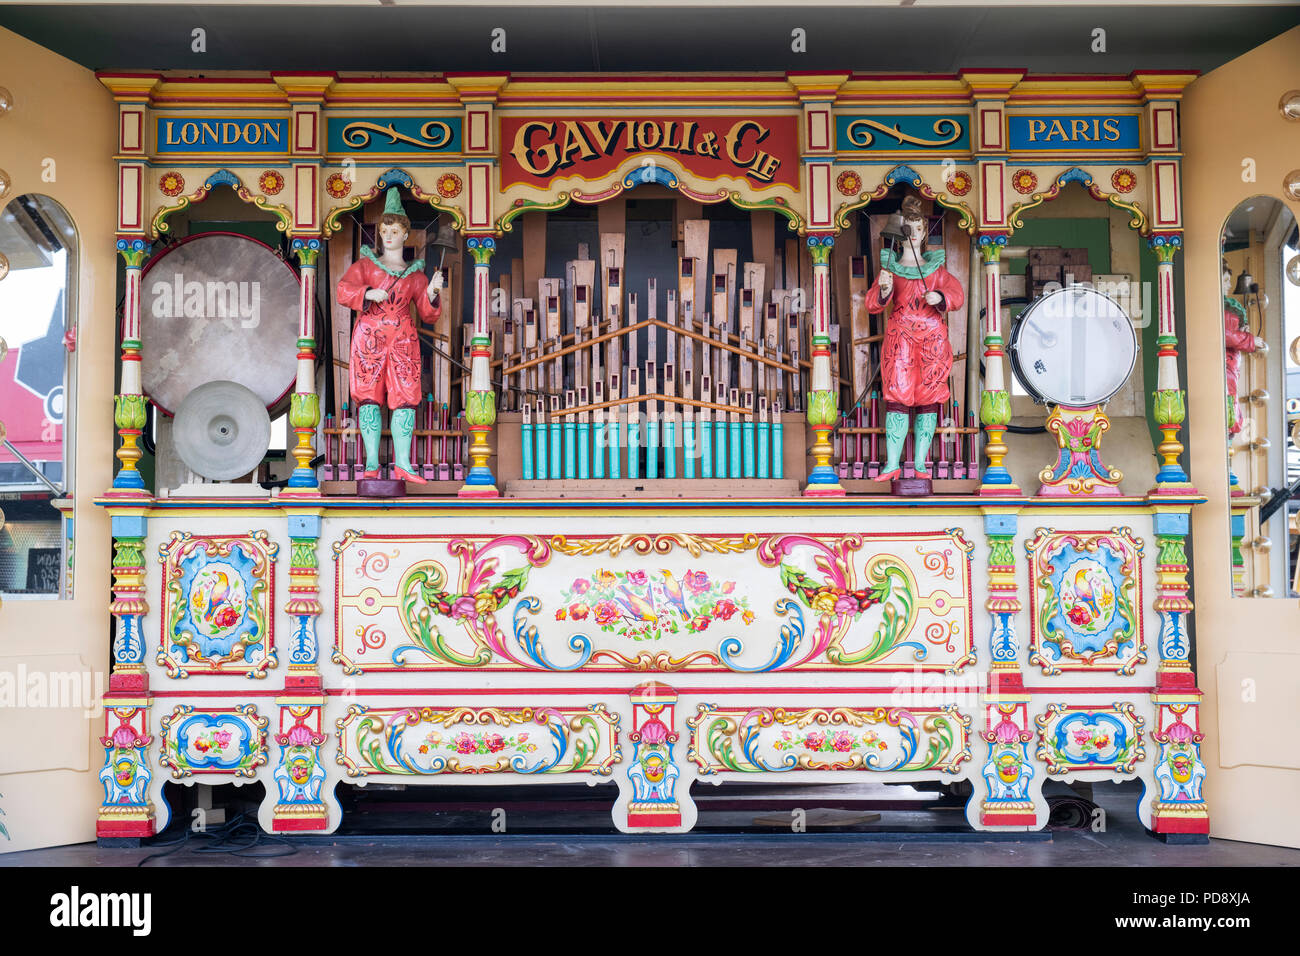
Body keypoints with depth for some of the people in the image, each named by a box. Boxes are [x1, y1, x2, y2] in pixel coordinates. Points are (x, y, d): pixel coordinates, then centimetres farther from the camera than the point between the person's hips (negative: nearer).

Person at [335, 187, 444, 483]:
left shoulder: (415, 274, 16)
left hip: (403, 341, 1)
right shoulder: (365, 264, 12)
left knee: (405, 397, -8)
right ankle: (371, 462, 1)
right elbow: (343, 290, -3)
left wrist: (431, 294, -10)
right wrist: (368, 293, -20)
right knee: (369, 396, -3)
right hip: (369, 338, -1)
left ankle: (402, 464, -6)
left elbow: (429, 314, 10)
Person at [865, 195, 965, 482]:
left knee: (928, 398, -2)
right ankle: (892, 464, -12)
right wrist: (883, 290, -24)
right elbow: (872, 305, -3)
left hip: (933, 337, 2)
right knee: (897, 396, -11)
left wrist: (940, 297, -18)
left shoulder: (936, 266, 14)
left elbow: (957, 294, 3)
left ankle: (920, 464, 2)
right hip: (899, 337, -2)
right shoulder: (890, 266, 8)